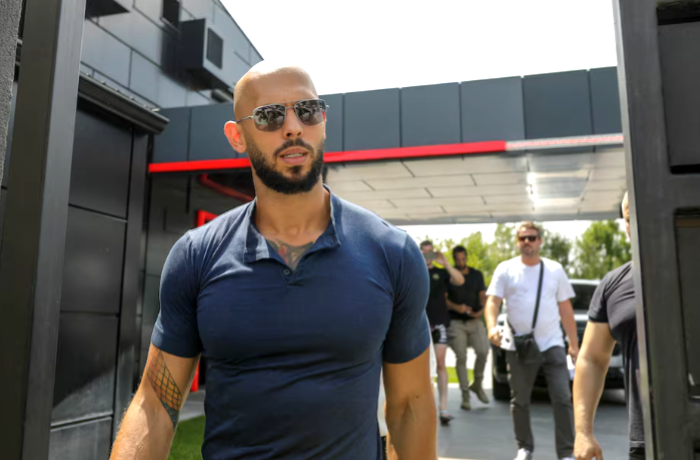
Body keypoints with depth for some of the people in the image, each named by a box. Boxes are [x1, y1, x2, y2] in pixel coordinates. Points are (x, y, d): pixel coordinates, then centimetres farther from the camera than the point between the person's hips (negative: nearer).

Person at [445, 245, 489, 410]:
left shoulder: (477, 275, 11)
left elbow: (483, 295, 11)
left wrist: (481, 310, -8)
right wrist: (456, 307, -18)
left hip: (475, 320, 2)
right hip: (456, 322, -2)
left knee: (483, 351, -13)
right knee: (461, 357, -3)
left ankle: (477, 384, 11)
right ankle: (465, 394, 8)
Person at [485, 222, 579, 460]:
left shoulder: (555, 270, 7)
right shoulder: (505, 269, 1)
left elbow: (565, 308, 10)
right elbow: (493, 301, -7)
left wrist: (574, 344, 6)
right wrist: (492, 327, -26)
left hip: (552, 344, 1)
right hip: (519, 346, -1)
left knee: (562, 398, -3)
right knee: (520, 401, 10)